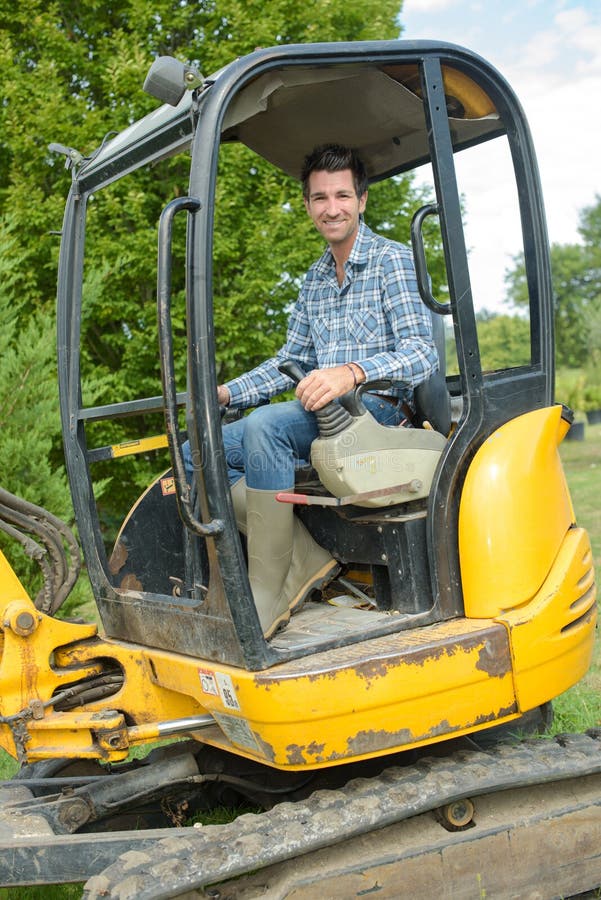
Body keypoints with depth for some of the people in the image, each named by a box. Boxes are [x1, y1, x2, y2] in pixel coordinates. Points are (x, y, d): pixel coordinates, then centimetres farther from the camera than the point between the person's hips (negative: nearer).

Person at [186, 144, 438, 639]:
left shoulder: (392, 260, -2)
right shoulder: (314, 280, 21)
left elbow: (422, 352, -14)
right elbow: (290, 359, 24)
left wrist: (354, 372, -33)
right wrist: (227, 392, 8)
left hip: (377, 408, -8)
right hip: (325, 414, 8)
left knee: (264, 426, -35)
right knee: (196, 453, -8)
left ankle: (267, 597, -29)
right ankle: (308, 560, -17)